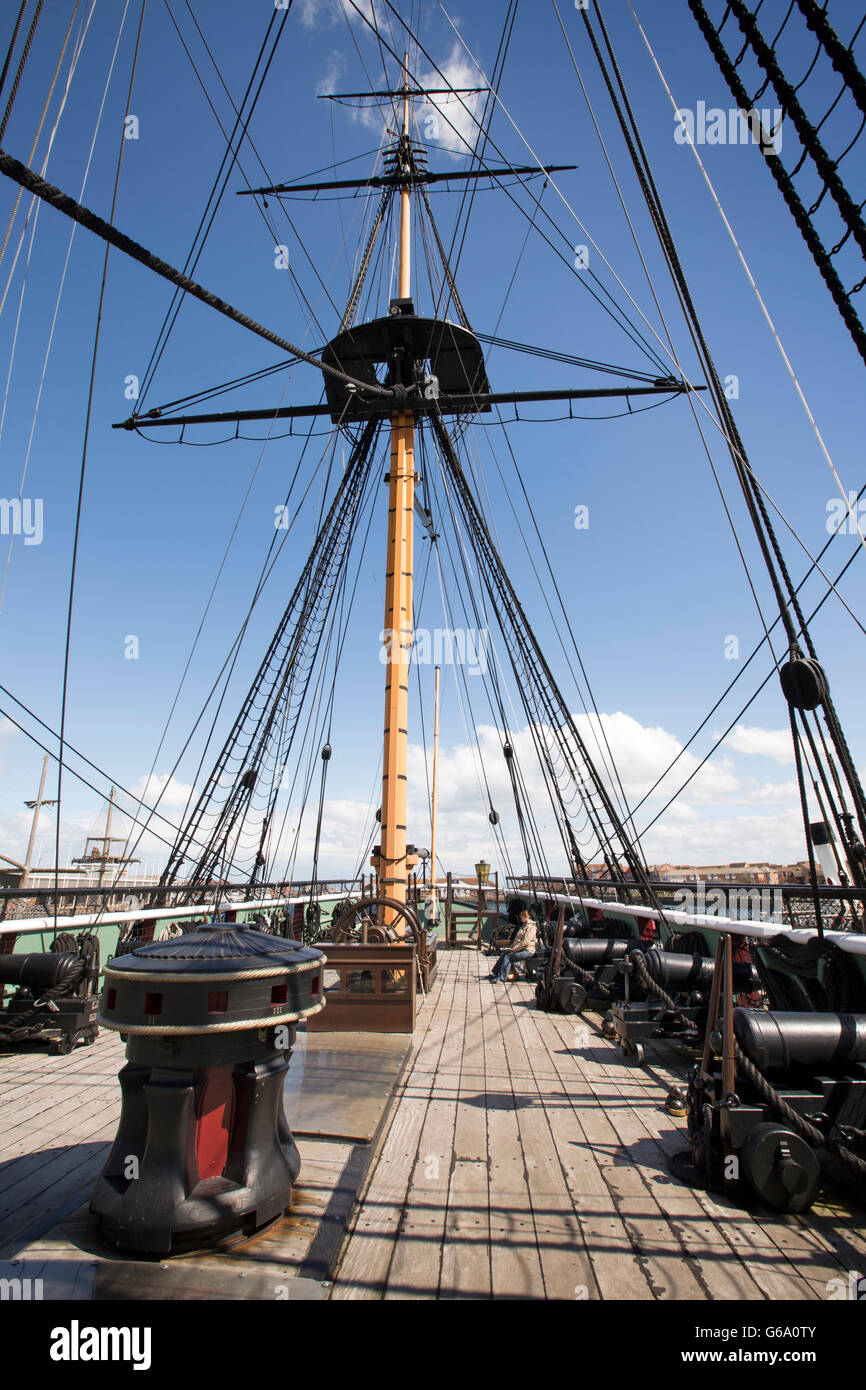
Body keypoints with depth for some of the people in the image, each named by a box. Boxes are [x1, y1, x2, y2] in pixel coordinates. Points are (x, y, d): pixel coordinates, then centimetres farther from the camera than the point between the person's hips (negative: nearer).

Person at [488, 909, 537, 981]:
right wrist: (512, 946, 9)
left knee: (508, 956, -22)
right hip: (520, 948, 9)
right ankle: (494, 974, -9)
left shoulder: (531, 927, -13)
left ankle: (501, 977, -19)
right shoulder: (524, 925, 20)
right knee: (504, 954, -8)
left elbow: (525, 942, -21)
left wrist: (514, 949, -18)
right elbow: (518, 939, 24)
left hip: (527, 950, -9)